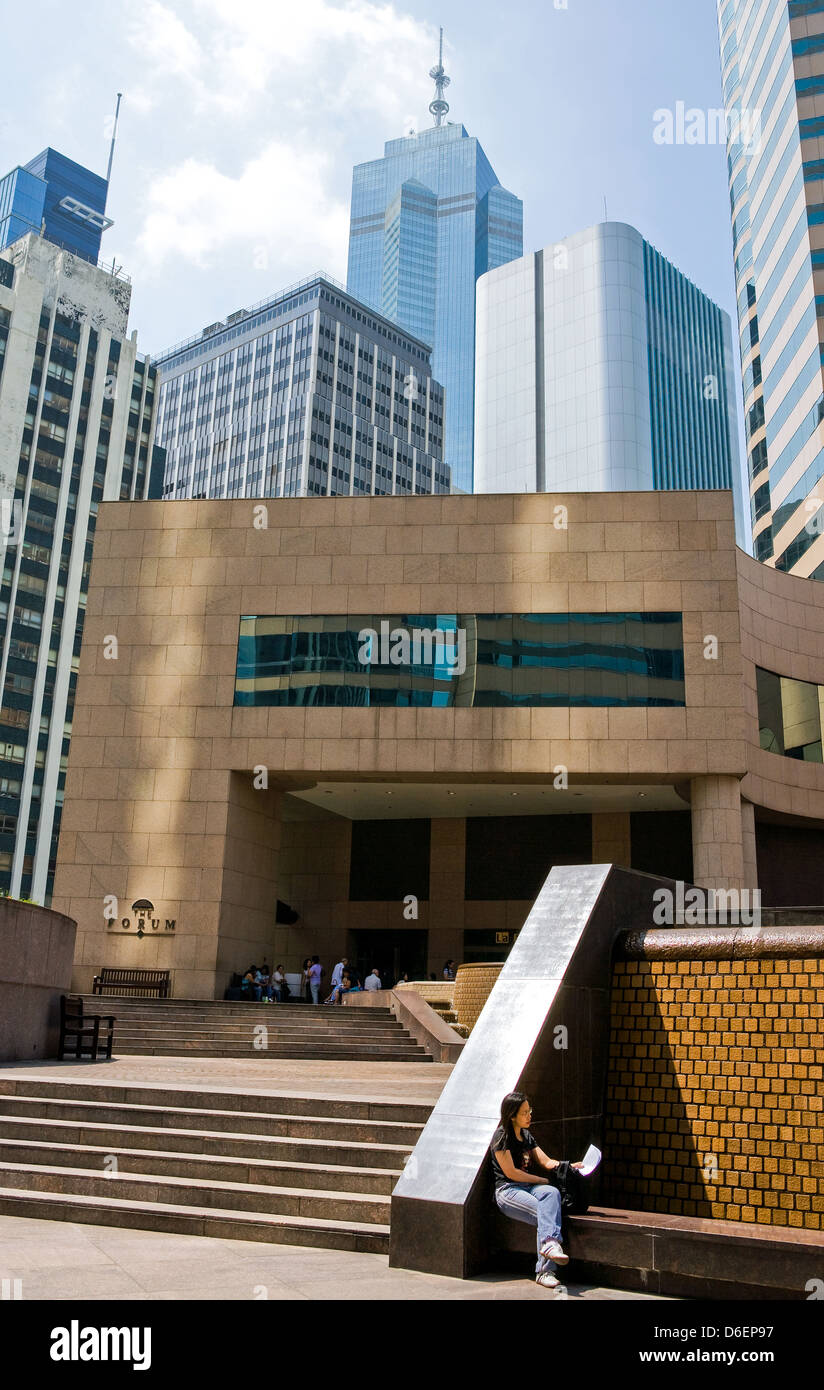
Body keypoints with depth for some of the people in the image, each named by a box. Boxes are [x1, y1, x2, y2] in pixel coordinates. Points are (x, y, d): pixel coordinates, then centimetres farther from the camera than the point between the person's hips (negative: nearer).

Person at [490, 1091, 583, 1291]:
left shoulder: (527, 1135, 21)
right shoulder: (502, 1136, -4)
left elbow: (546, 1162, 14)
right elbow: (510, 1172, -10)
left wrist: (570, 1166, -6)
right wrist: (543, 1181, -6)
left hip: (528, 1187, 6)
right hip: (507, 1191, -6)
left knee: (552, 1193, -31)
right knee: (548, 1213, -31)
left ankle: (549, 1243, -49)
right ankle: (545, 1271, -37)